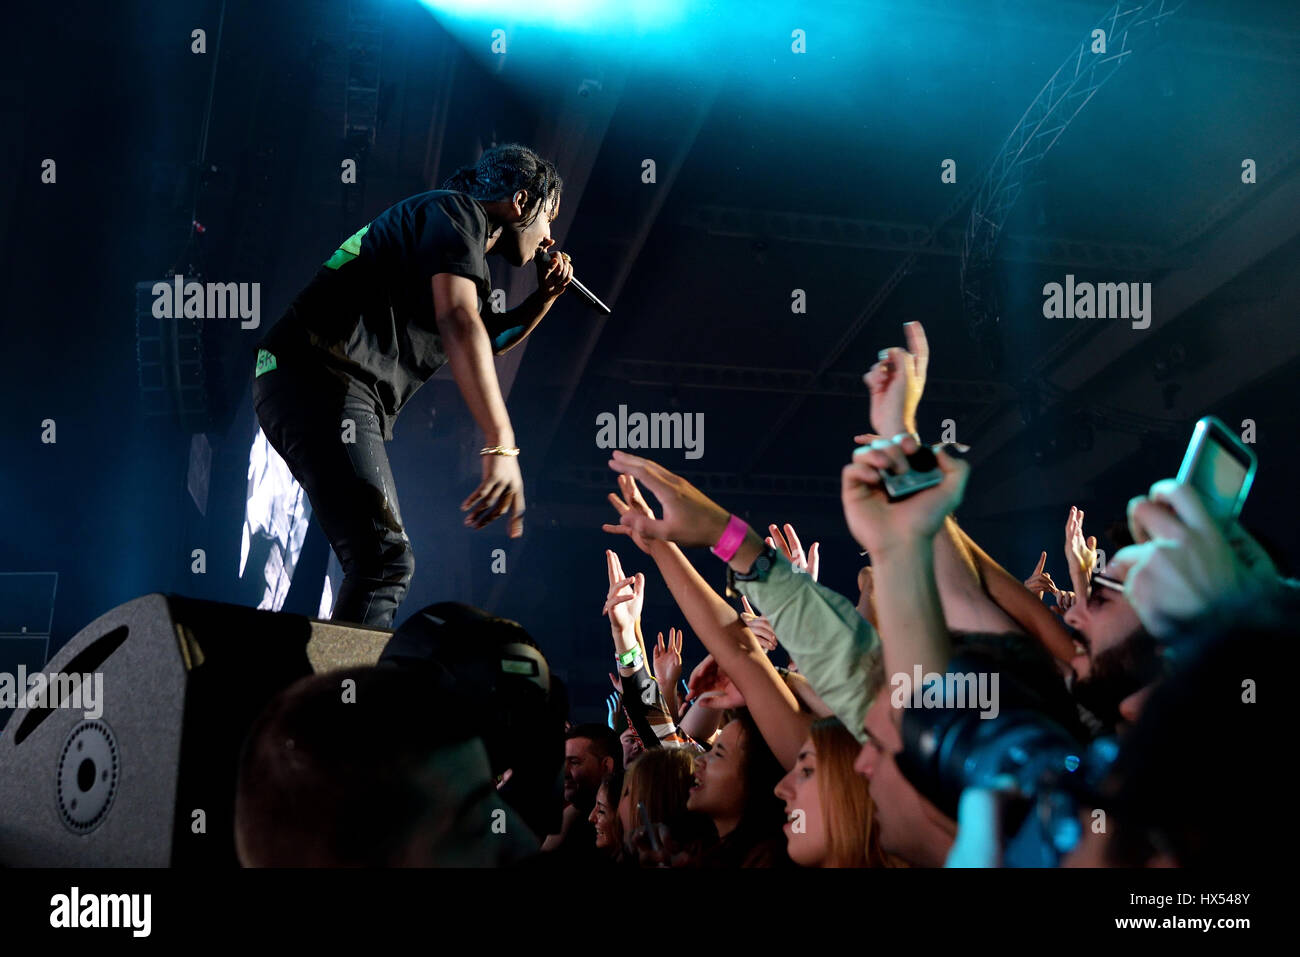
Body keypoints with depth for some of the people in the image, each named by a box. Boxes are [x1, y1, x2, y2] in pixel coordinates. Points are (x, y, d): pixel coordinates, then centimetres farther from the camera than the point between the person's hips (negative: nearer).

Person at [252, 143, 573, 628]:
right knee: (384, 558, -21)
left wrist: (546, 296, 26)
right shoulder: (458, 211, -3)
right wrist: (502, 446, -31)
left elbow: (487, 339, 43)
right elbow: (457, 323, -22)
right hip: (324, 382, -11)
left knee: (384, 563, 12)